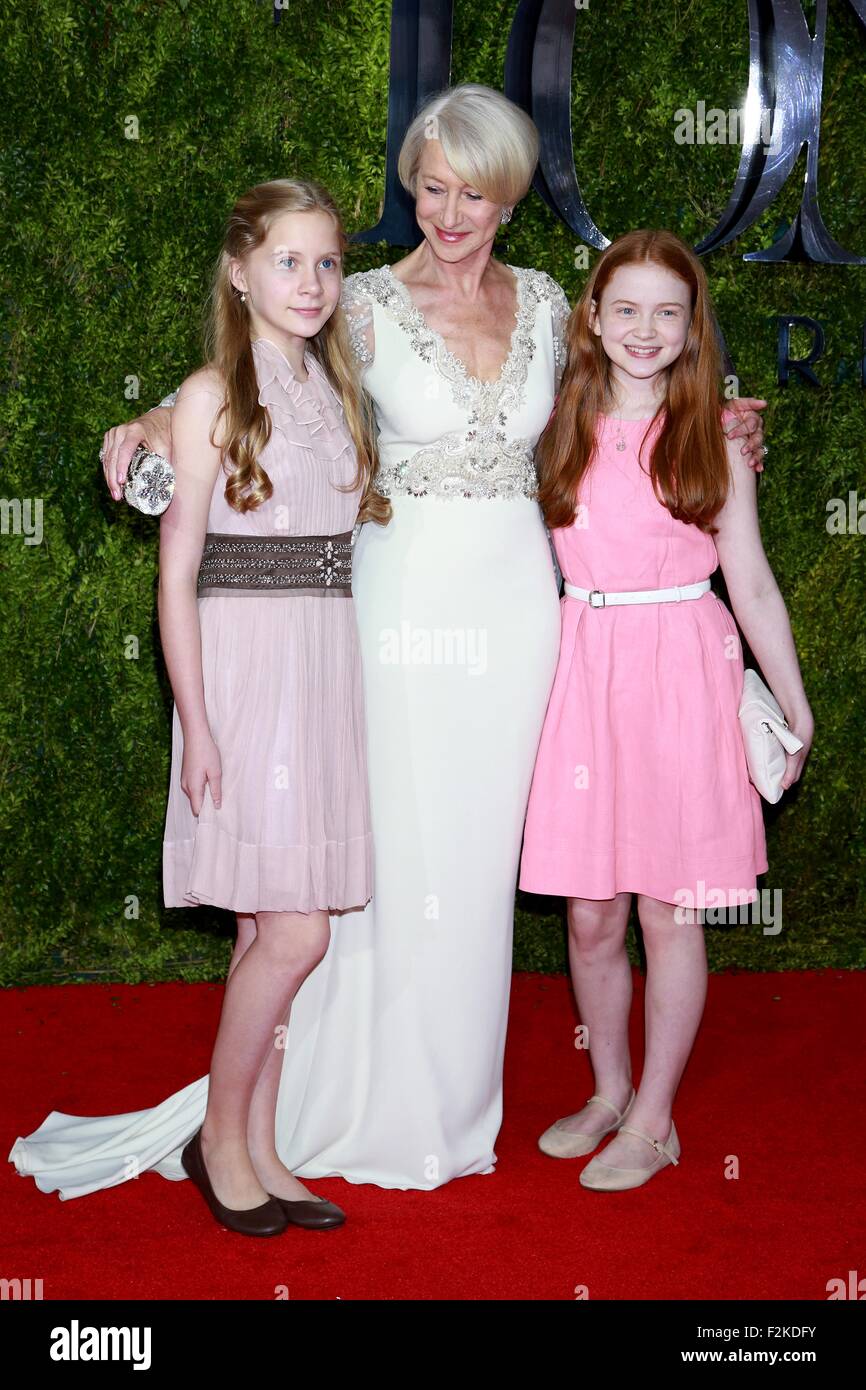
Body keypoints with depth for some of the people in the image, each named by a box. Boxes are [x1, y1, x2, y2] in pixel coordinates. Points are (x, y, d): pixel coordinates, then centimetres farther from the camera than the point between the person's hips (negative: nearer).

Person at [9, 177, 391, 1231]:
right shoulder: (213, 395, -5)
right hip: (245, 664, -6)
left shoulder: (335, 388, 15)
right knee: (292, 932, -8)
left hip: (326, 666, 6)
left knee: (277, 930, 8)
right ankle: (219, 1139, 11)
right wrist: (196, 721, -12)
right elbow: (177, 571, -7)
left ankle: (259, 1151, 18)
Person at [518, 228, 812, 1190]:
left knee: (668, 913, 4)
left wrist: (795, 708, 4)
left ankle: (653, 1121, 19)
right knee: (588, 914, 8)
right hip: (584, 671, 3)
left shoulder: (712, 440, 1)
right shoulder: (564, 430, 6)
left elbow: (752, 584, 3)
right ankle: (609, 1093, 30)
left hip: (681, 676, -2)